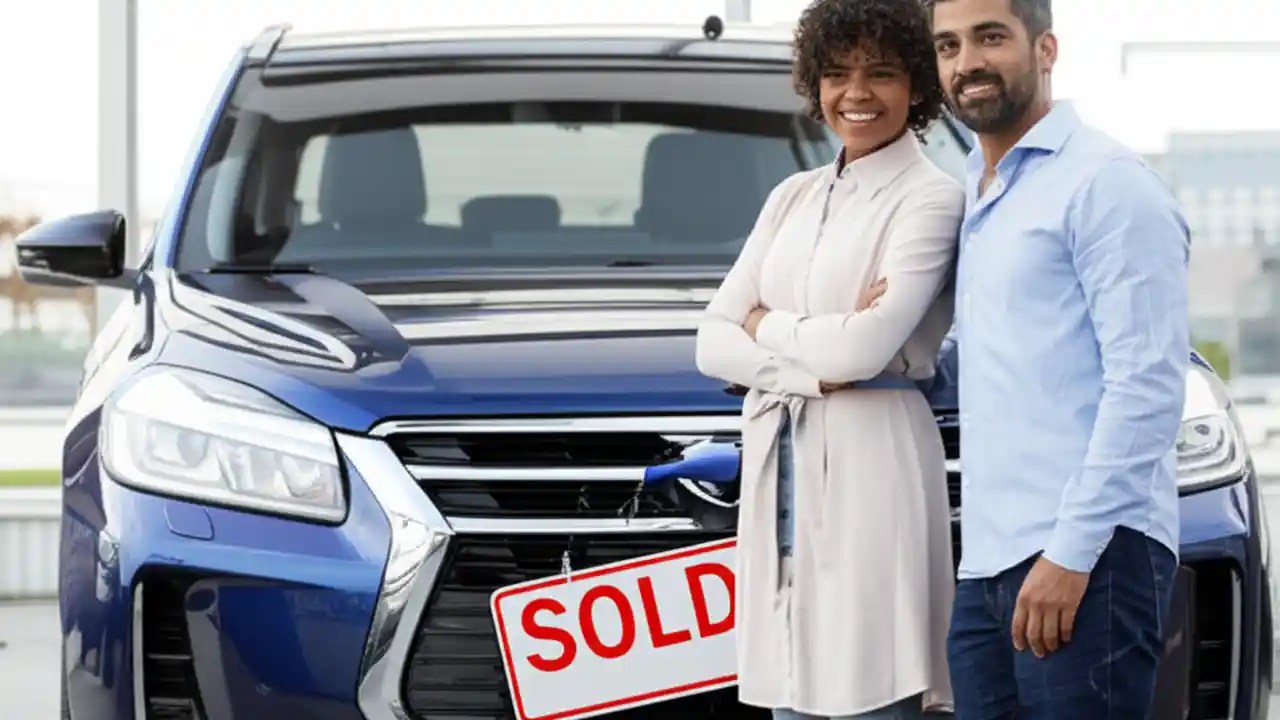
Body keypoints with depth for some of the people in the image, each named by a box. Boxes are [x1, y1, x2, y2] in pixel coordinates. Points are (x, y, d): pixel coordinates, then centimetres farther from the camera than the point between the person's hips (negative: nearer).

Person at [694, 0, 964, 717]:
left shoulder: (931, 198, -4)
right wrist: (817, 369, -8)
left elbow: (864, 348, -15)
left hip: (871, 471, -6)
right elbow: (714, 342, 8)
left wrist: (767, 325, 2)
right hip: (778, 473, 6)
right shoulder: (793, 196, 16)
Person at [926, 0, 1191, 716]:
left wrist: (1071, 551, -18)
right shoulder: (976, 195, 19)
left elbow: (1148, 383, -13)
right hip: (988, 562, 8)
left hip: (1086, 554, -8)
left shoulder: (1103, 180, -7)